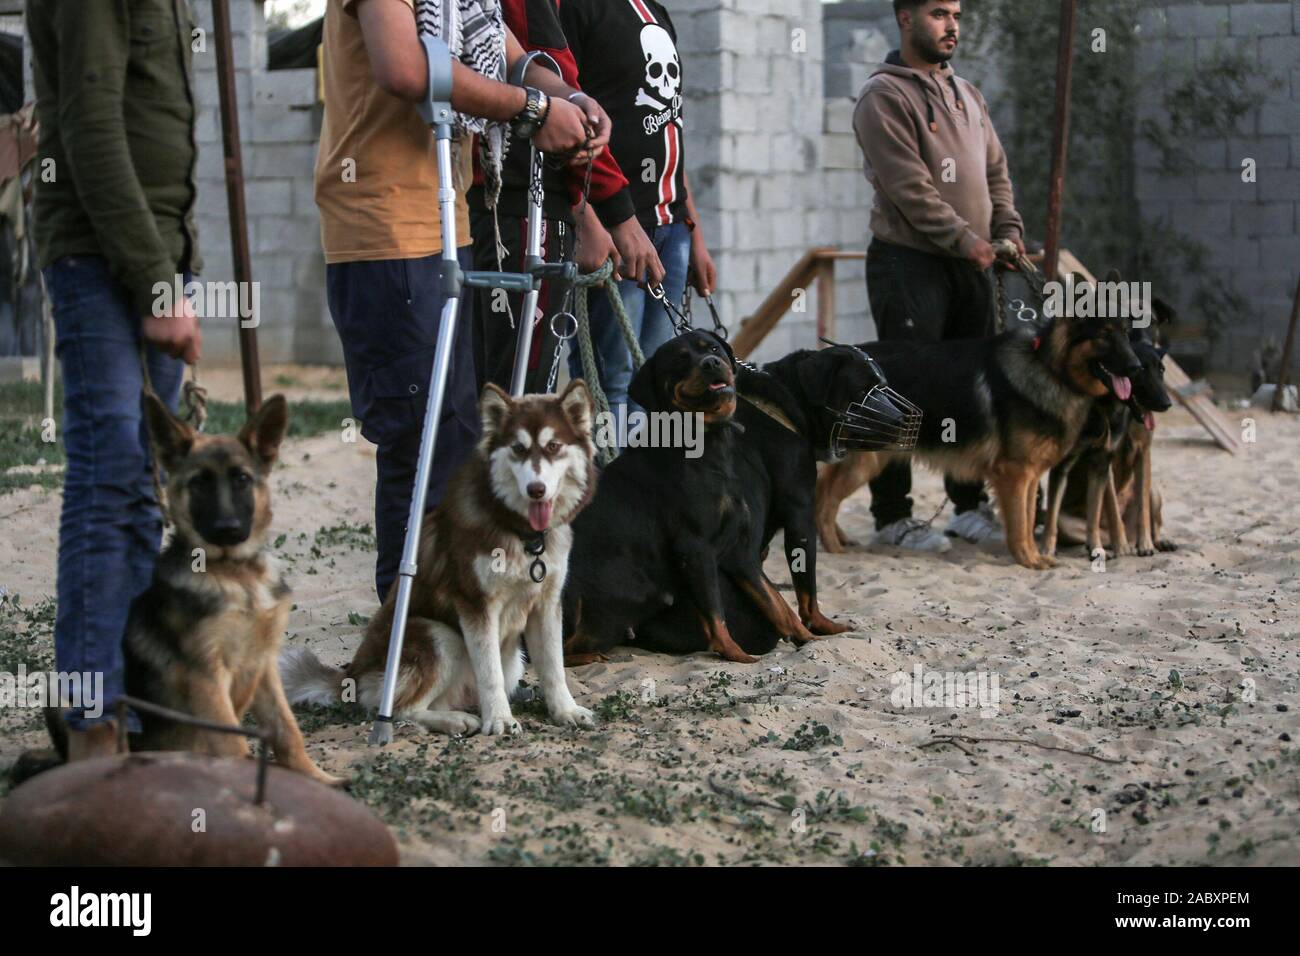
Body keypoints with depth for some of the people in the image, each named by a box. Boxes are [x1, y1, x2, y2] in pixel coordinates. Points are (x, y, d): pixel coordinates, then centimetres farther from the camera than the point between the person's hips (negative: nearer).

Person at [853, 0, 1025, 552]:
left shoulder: (967, 95, 17)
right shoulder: (885, 95, -9)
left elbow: (995, 169, 18)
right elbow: (909, 186, -17)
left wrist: (1007, 229, 2)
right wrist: (963, 238, -19)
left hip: (971, 264, 8)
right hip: (909, 263, -8)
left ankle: (970, 506, 20)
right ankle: (892, 517, 1)